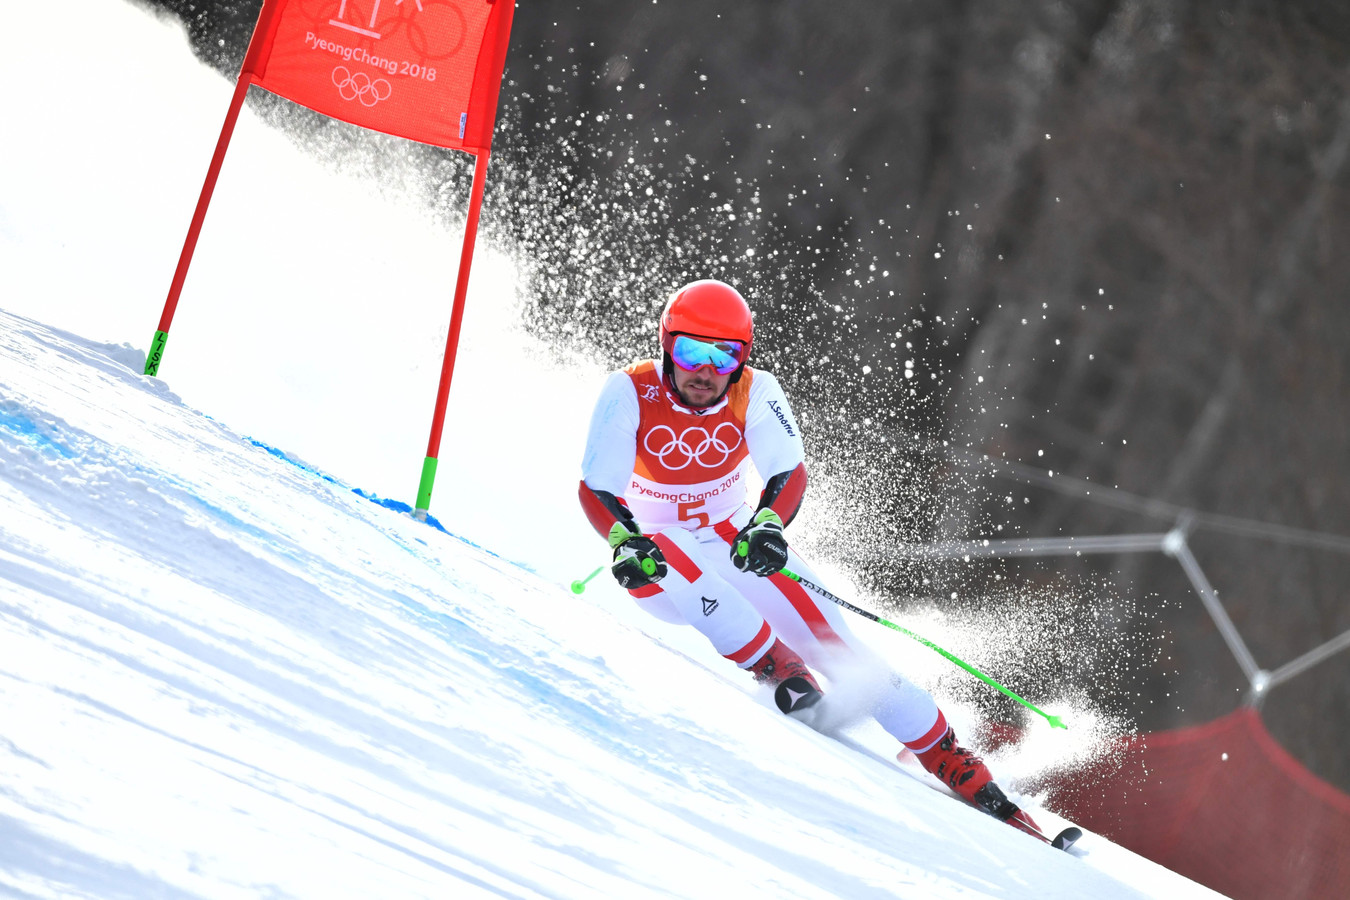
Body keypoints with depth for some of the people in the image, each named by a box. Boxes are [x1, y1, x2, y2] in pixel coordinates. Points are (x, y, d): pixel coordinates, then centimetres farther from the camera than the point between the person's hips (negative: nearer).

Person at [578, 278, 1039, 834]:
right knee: (692, 582, -39)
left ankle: (953, 762, -8)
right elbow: (595, 489, -25)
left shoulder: (754, 393, -15)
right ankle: (785, 675, -26)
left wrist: (766, 524, -44)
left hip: (735, 539, 2)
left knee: (829, 635, -11)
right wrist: (626, 542, -45)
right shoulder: (630, 394, -21)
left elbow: (790, 473, -23)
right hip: (655, 553, -2)